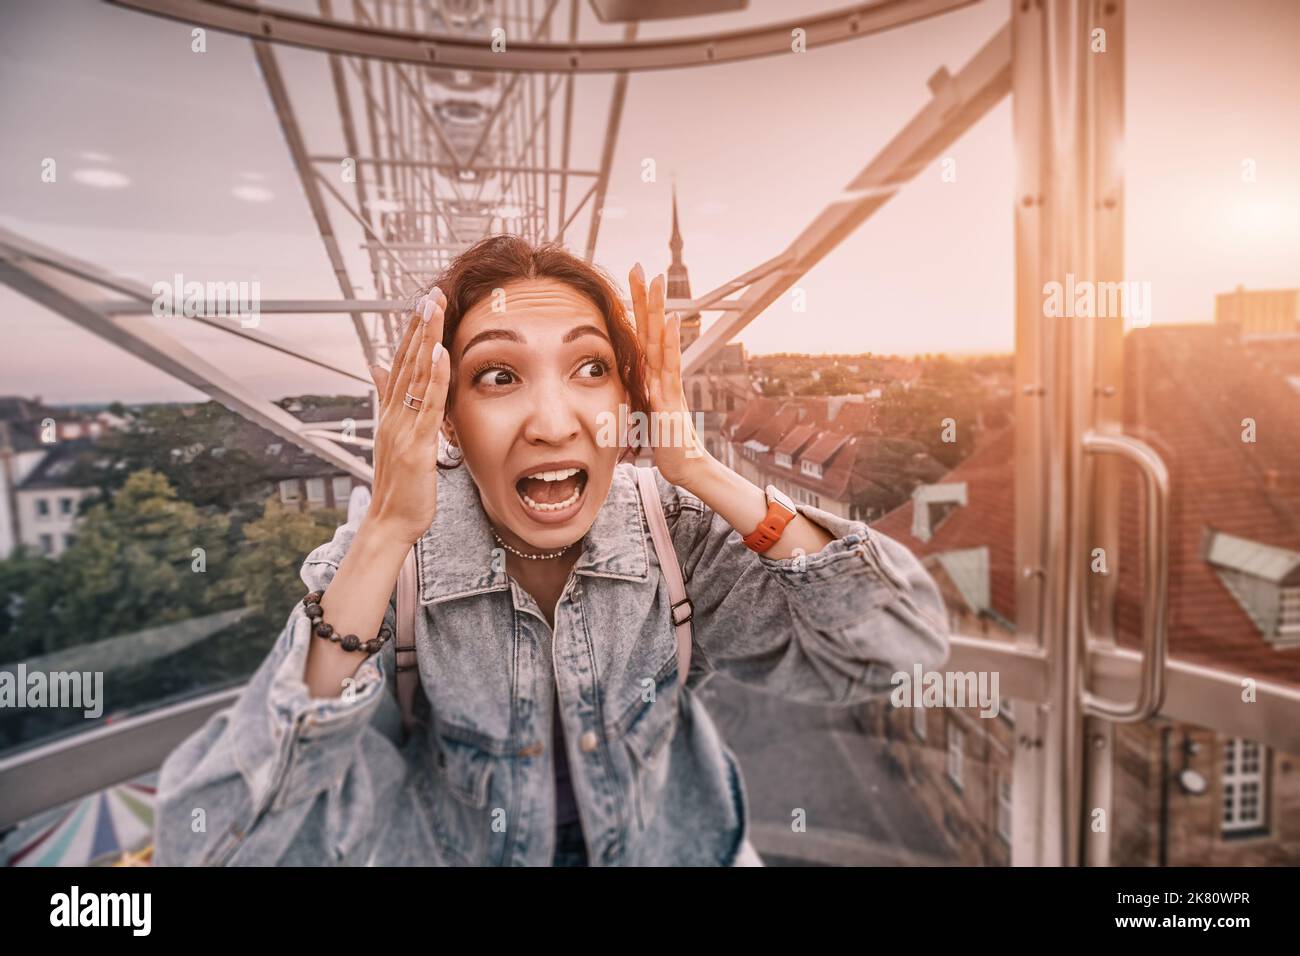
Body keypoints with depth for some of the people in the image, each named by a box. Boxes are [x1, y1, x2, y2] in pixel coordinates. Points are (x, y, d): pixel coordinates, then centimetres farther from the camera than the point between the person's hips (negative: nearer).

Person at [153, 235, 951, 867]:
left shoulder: (675, 533, -16)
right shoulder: (378, 565, -18)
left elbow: (902, 647, -20)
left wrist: (703, 473, -27)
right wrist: (384, 536, -32)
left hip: (679, 847, 1)